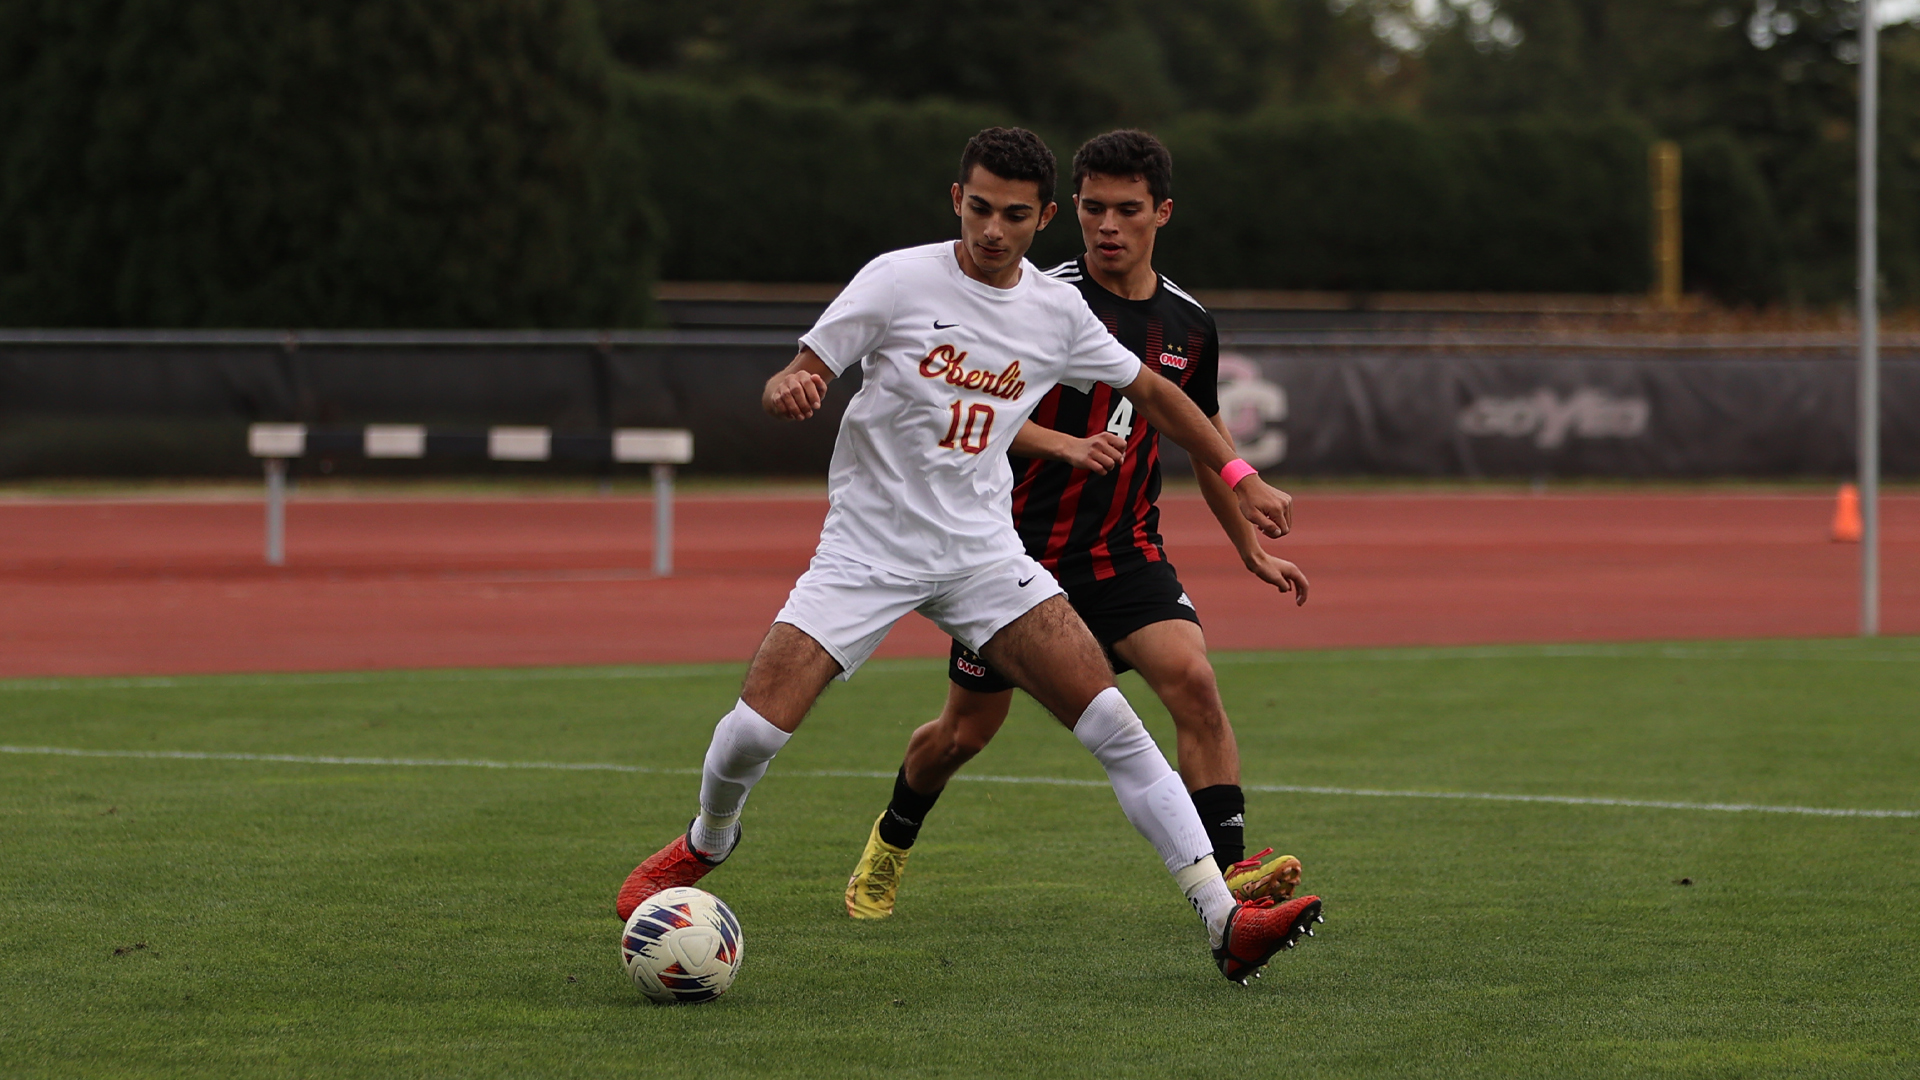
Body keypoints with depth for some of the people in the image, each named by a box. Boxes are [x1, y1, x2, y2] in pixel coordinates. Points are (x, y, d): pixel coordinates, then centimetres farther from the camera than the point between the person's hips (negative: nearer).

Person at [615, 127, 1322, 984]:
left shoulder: (1058, 311, 2)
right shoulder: (899, 280, -9)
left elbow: (1148, 391, 19)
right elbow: (792, 382, -7)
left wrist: (1239, 477, 17)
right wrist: (789, 392, -31)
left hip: (981, 551, 3)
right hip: (866, 550, -2)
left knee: (1113, 723, -12)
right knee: (756, 726, -16)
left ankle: (1225, 922, -12)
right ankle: (707, 840, 20)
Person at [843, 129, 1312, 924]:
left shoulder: (1188, 324, 5)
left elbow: (1206, 437, 20)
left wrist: (1251, 547, 24)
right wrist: (1065, 444, -29)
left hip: (1127, 555, 3)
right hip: (1020, 551, -3)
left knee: (1193, 681, -23)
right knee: (965, 732, 10)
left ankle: (1228, 871, -24)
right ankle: (892, 842, 39)